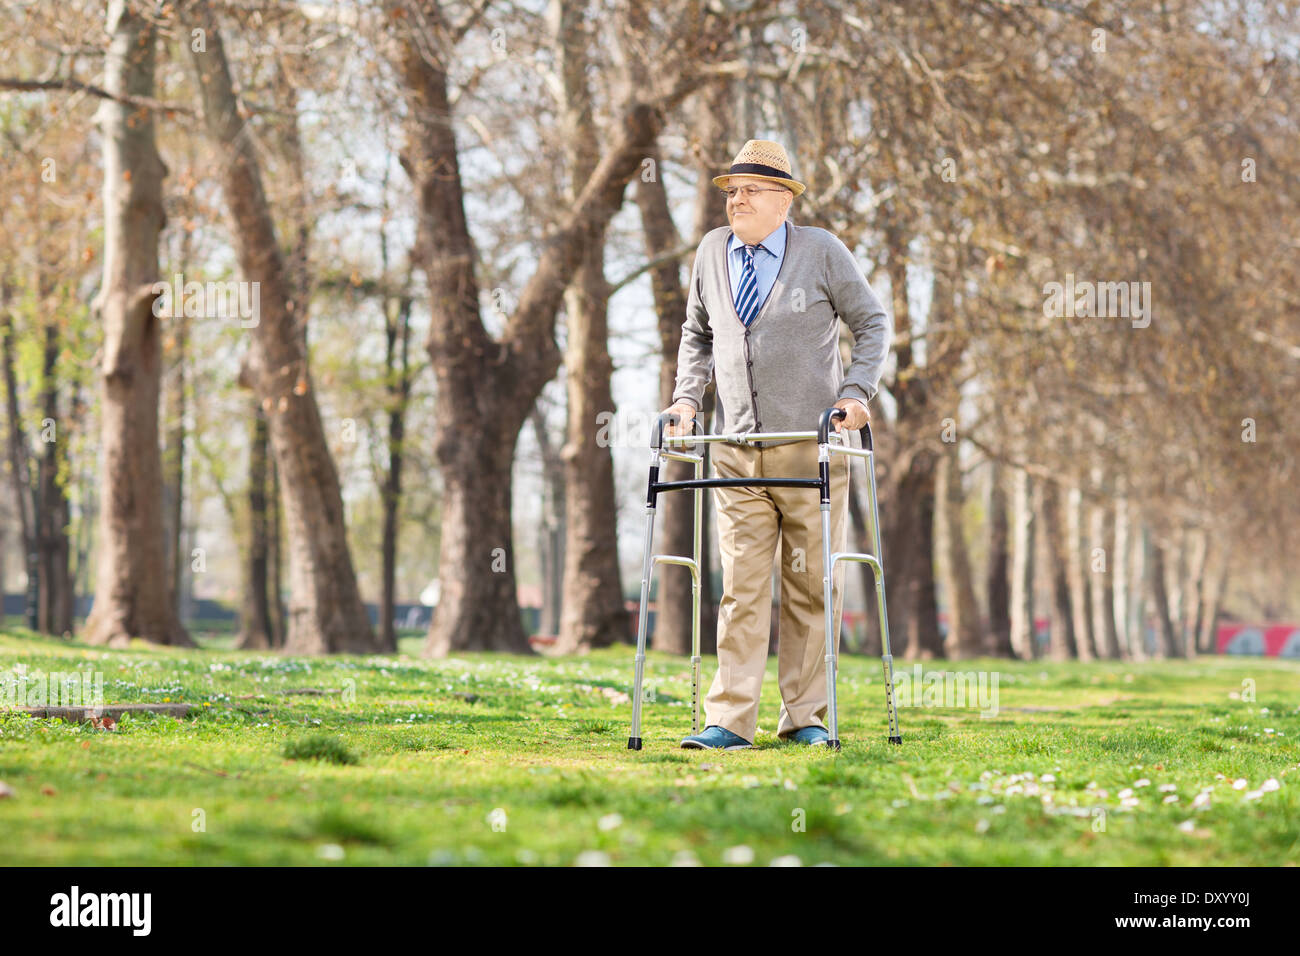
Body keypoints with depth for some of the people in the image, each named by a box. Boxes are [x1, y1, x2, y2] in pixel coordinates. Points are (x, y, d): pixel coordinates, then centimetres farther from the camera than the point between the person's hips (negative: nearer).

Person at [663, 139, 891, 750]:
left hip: (810, 444, -2)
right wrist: (687, 397, 10)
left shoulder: (822, 251, 0)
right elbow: (697, 334, 24)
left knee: (811, 585, 1)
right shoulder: (712, 252, 11)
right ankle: (729, 721, -3)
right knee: (741, 586, -2)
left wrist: (856, 392, -6)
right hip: (737, 451, 2)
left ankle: (805, 717, 8)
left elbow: (873, 323, 7)